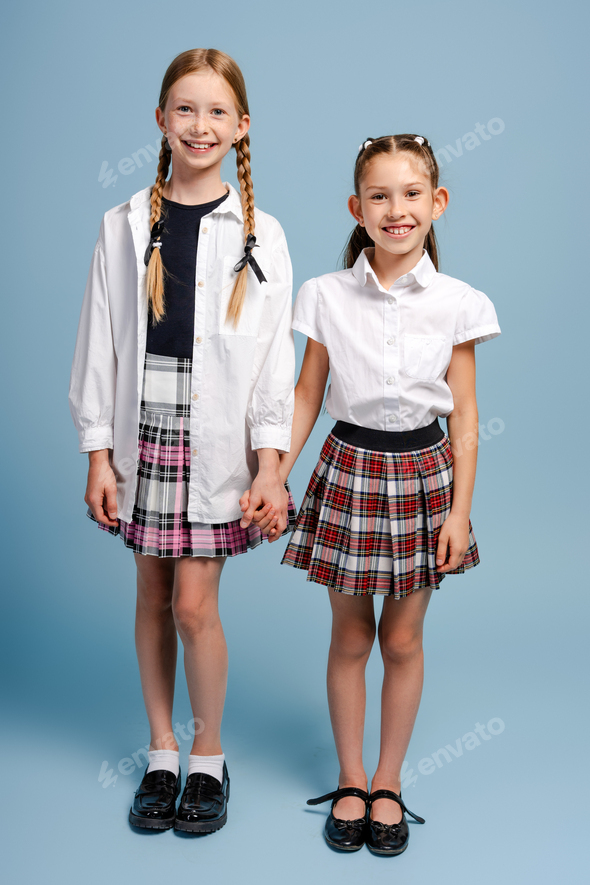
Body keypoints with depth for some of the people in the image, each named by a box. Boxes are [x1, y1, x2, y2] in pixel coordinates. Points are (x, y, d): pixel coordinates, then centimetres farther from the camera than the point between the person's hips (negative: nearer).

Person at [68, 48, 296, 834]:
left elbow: (275, 354, -1)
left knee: (195, 604, -2)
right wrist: (99, 453, 0)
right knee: (153, 599, 11)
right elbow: (99, 343, 4)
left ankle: (209, 759, 20)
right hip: (143, 435, 2)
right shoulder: (125, 226, 3)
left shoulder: (259, 234, -1)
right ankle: (162, 755, 28)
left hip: (219, 441, -2)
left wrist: (270, 464, -6)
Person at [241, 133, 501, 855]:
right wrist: (274, 477, -3)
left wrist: (459, 509, -5)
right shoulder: (327, 295, -5)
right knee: (350, 638, 11)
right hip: (348, 469, 0)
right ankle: (350, 780, 29)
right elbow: (306, 395, 2)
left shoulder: (456, 303, -5)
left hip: (423, 472, 0)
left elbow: (463, 415, -2)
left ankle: (388, 781, 29)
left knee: (403, 641, 10)